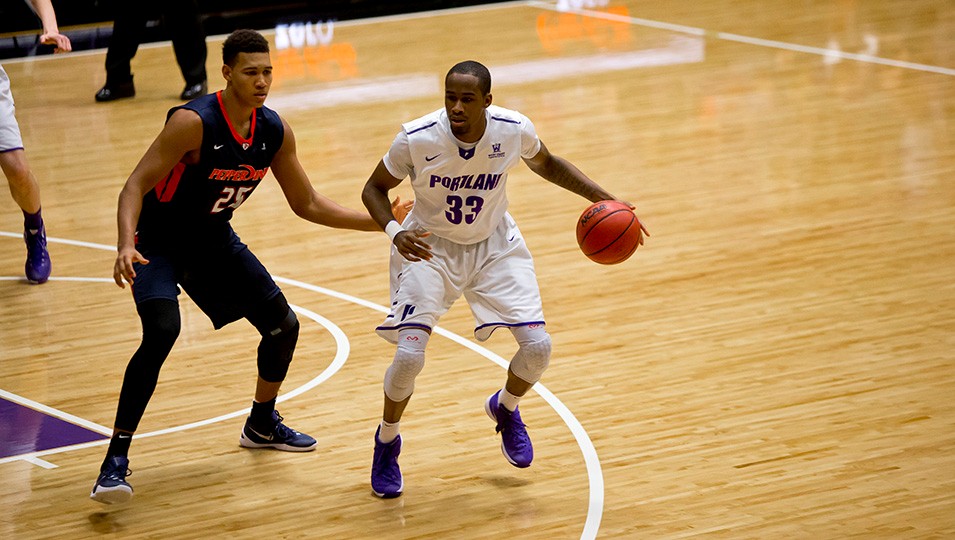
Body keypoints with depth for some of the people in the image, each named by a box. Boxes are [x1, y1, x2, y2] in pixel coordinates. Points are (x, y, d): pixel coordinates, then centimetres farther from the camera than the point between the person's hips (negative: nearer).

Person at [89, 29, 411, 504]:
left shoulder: (275, 132, -7)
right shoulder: (194, 122, -27)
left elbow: (307, 205, 4)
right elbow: (136, 185, -27)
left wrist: (380, 221, -2)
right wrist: (126, 245, -44)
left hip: (213, 239, 7)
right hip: (159, 240, -7)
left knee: (283, 325, 9)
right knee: (162, 332, -30)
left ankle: (262, 425, 37)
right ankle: (115, 460, -24)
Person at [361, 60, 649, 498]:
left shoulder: (514, 130, -21)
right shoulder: (417, 138, -28)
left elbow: (546, 164, 3)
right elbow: (375, 188, -10)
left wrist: (603, 199, -7)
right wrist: (394, 231, -30)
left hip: (494, 244, 2)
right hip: (430, 248, -2)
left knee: (537, 347, -9)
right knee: (409, 355, -18)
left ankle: (505, 408, 28)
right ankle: (387, 441, 14)